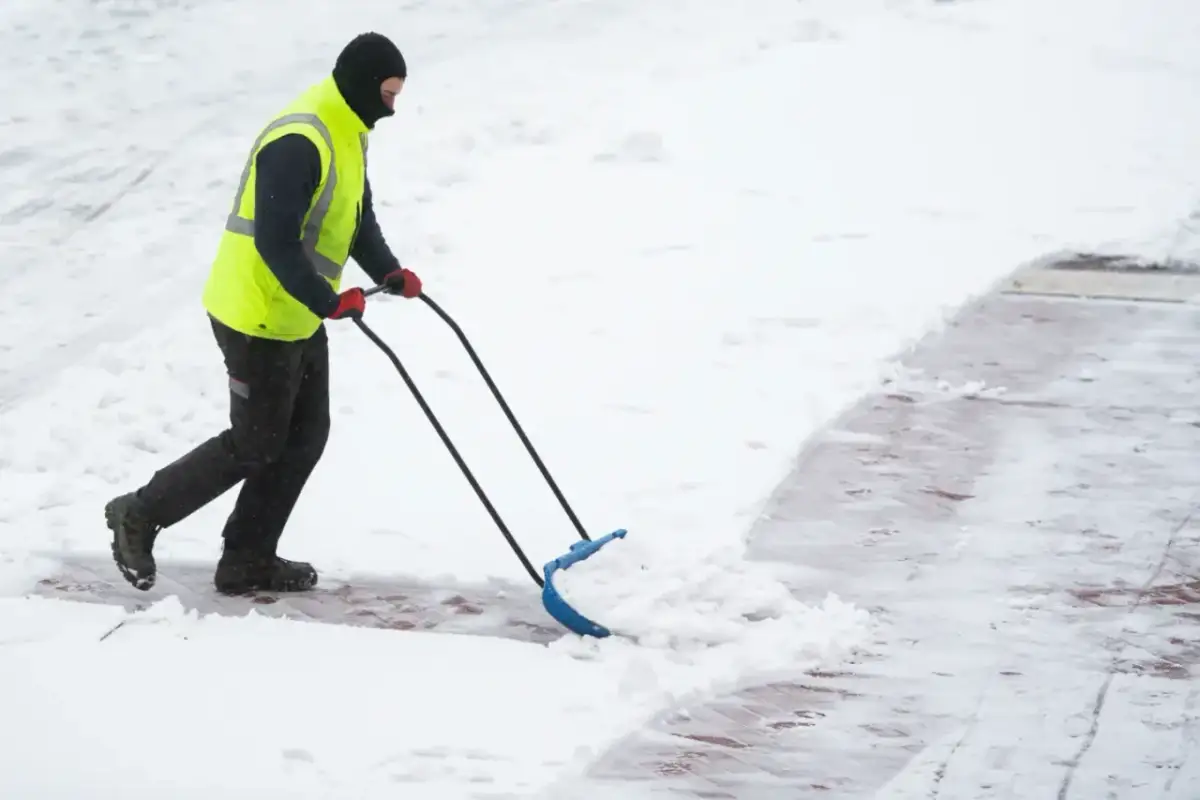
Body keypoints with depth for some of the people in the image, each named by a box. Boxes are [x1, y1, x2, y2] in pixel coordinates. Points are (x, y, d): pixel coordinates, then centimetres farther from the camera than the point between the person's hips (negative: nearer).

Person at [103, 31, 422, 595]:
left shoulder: (348, 134, 8)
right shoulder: (298, 143, -26)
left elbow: (356, 215, 17)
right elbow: (275, 243, -29)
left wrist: (389, 273, 2)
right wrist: (329, 302, -30)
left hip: (300, 319, 10)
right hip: (258, 320, -10)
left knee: (305, 438, 12)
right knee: (254, 447, 0)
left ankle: (248, 561, 21)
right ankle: (139, 517, 15)